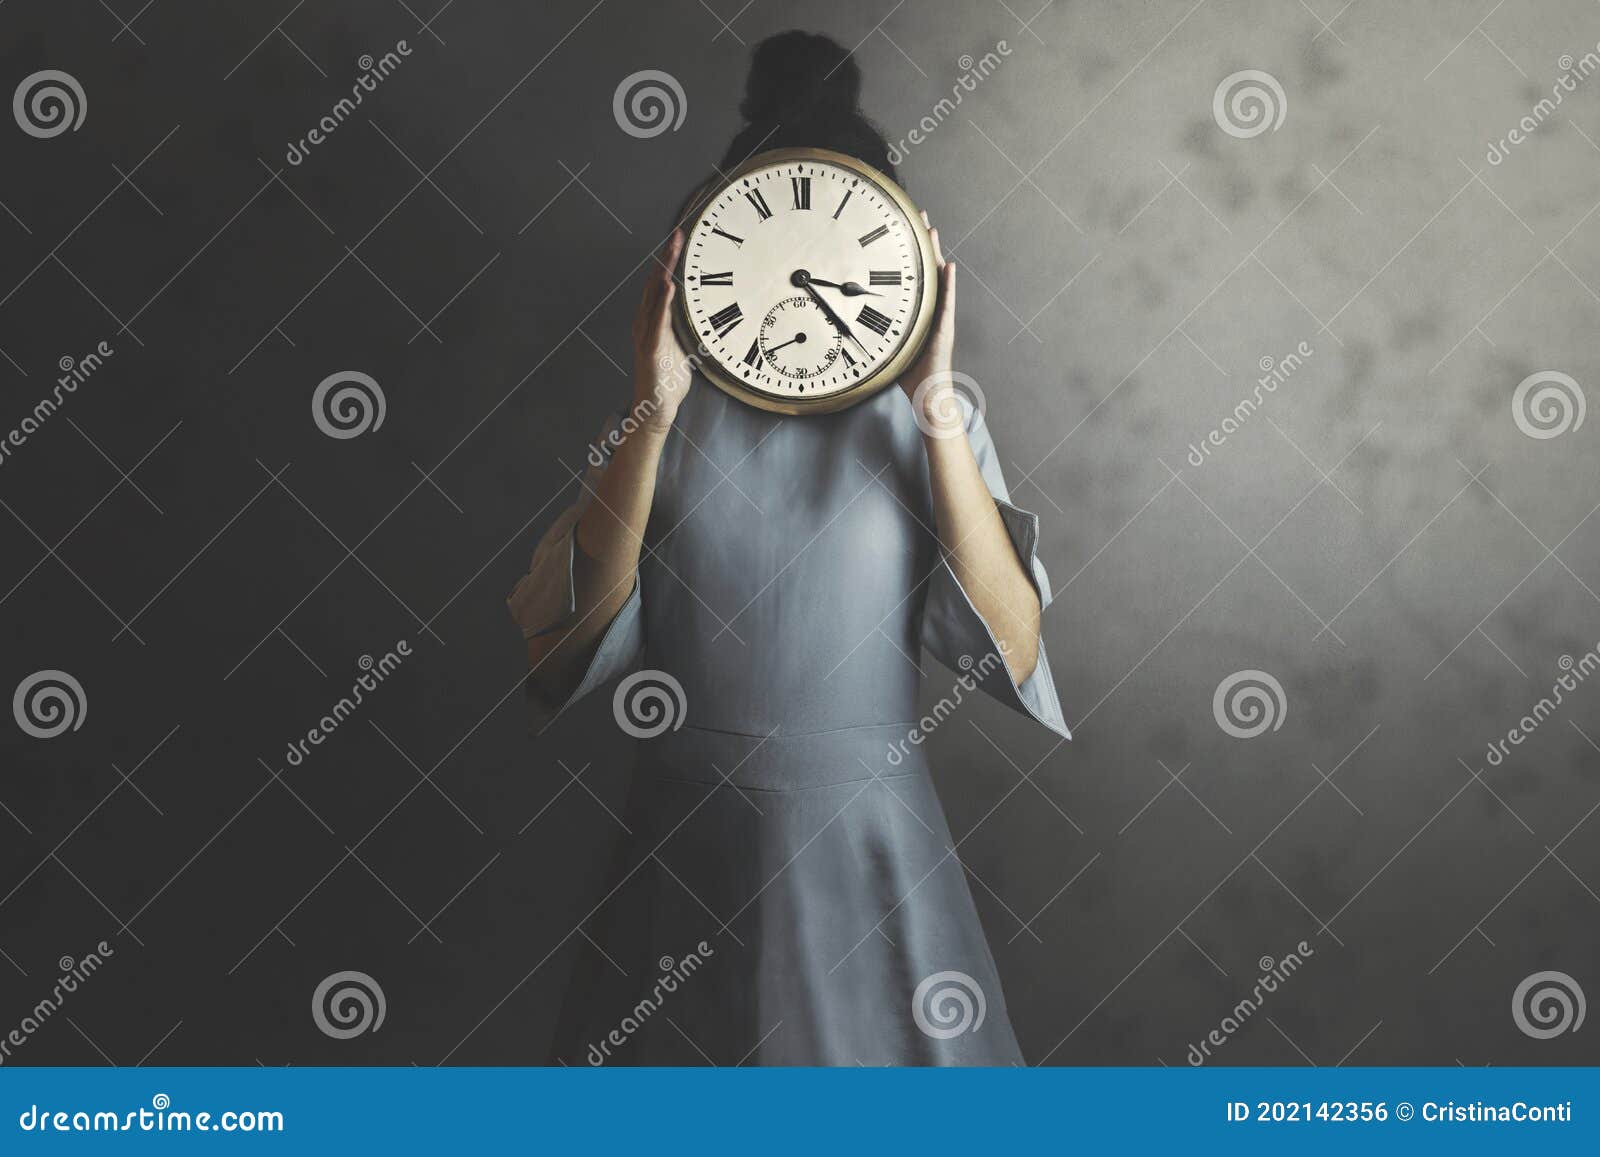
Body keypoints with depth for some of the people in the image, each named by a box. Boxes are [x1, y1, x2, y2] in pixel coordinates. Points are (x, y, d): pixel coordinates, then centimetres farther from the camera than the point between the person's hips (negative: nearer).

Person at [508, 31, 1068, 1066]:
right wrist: (652, 413, -18)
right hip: (688, 859, 1)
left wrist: (937, 410, -16)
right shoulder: (675, 423, 2)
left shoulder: (924, 424, 0)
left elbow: (1011, 646, -12)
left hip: (872, 860, 0)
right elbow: (574, 629, -10)